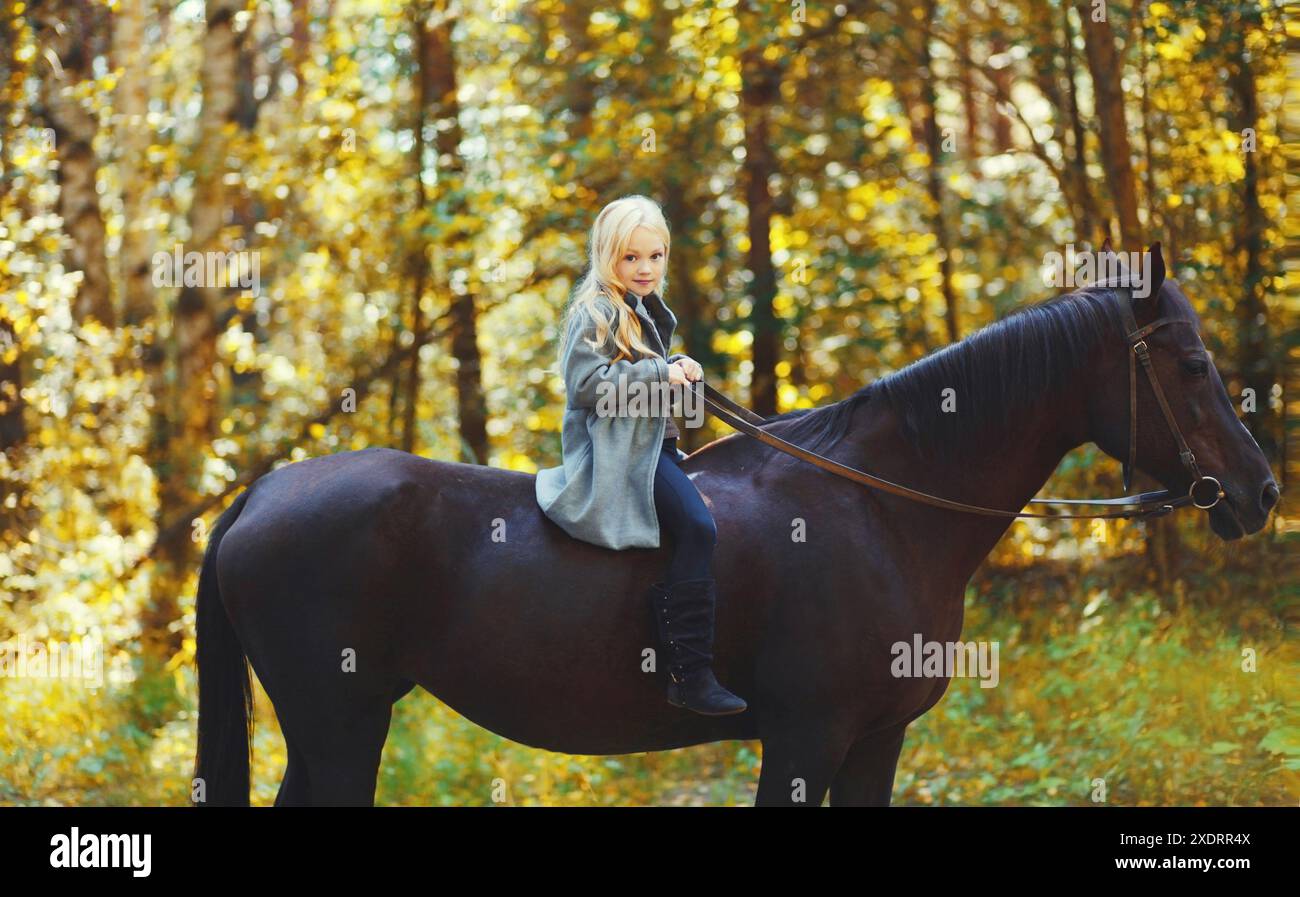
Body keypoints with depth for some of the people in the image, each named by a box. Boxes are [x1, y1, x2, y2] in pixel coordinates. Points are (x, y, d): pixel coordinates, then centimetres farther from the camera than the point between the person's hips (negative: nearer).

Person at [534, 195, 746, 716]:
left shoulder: (649, 311, 19)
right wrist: (661, 373, -20)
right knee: (697, 526, -24)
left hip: (649, 443, 10)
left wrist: (678, 370, 12)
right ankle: (690, 673, -26)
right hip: (614, 451, -10)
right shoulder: (596, 311, -10)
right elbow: (587, 381, -20)